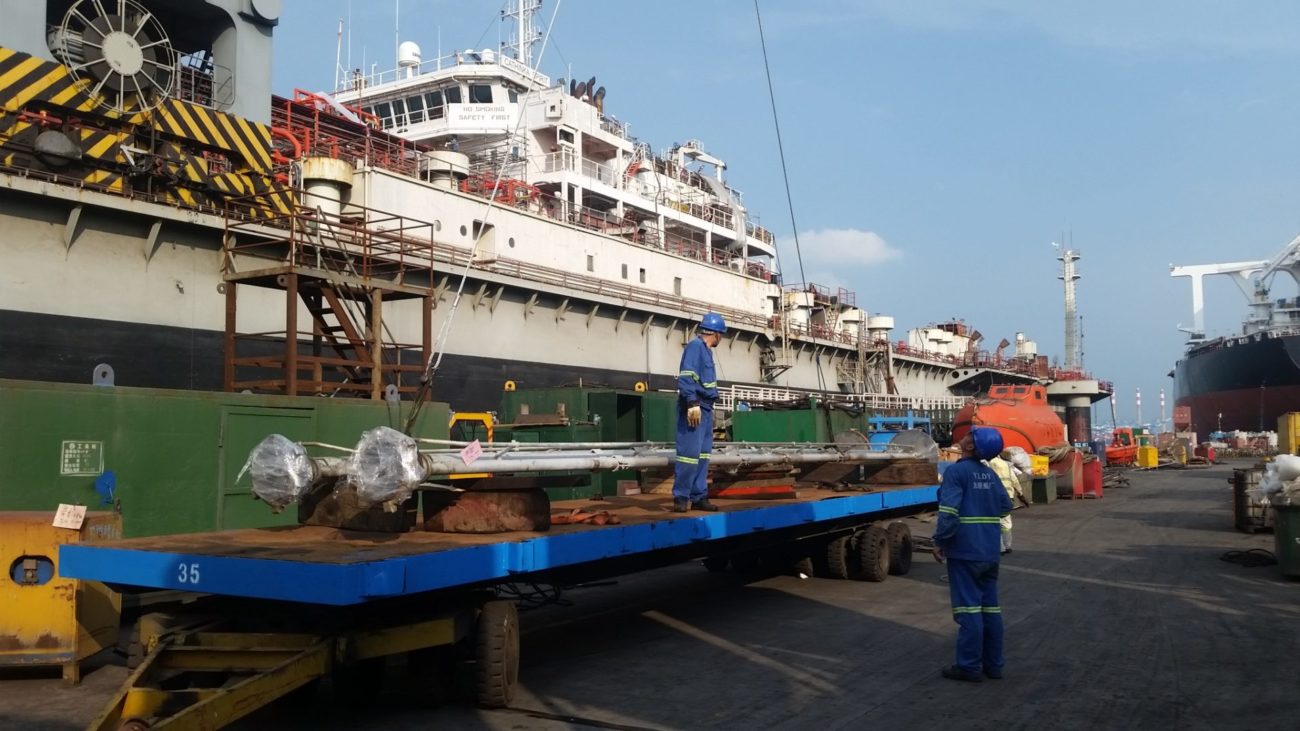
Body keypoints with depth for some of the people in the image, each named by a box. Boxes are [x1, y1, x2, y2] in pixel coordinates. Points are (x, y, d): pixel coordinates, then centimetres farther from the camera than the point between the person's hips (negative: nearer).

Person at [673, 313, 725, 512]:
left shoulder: (705, 350, 19)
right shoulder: (695, 346, -10)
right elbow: (685, 377, -19)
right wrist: (693, 404, -25)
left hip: (705, 409, 10)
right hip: (694, 408, -10)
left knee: (702, 455, 9)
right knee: (689, 453, -10)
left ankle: (699, 497, 12)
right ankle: (681, 498, -6)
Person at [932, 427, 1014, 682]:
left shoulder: (956, 472, -13)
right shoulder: (990, 474, 10)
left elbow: (949, 511, -21)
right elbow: (1005, 506, 18)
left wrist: (940, 541, -12)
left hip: (964, 550, -7)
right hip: (990, 550, 7)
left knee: (968, 607, -3)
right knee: (990, 606, 11)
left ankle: (969, 666, 1)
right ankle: (993, 664, 18)